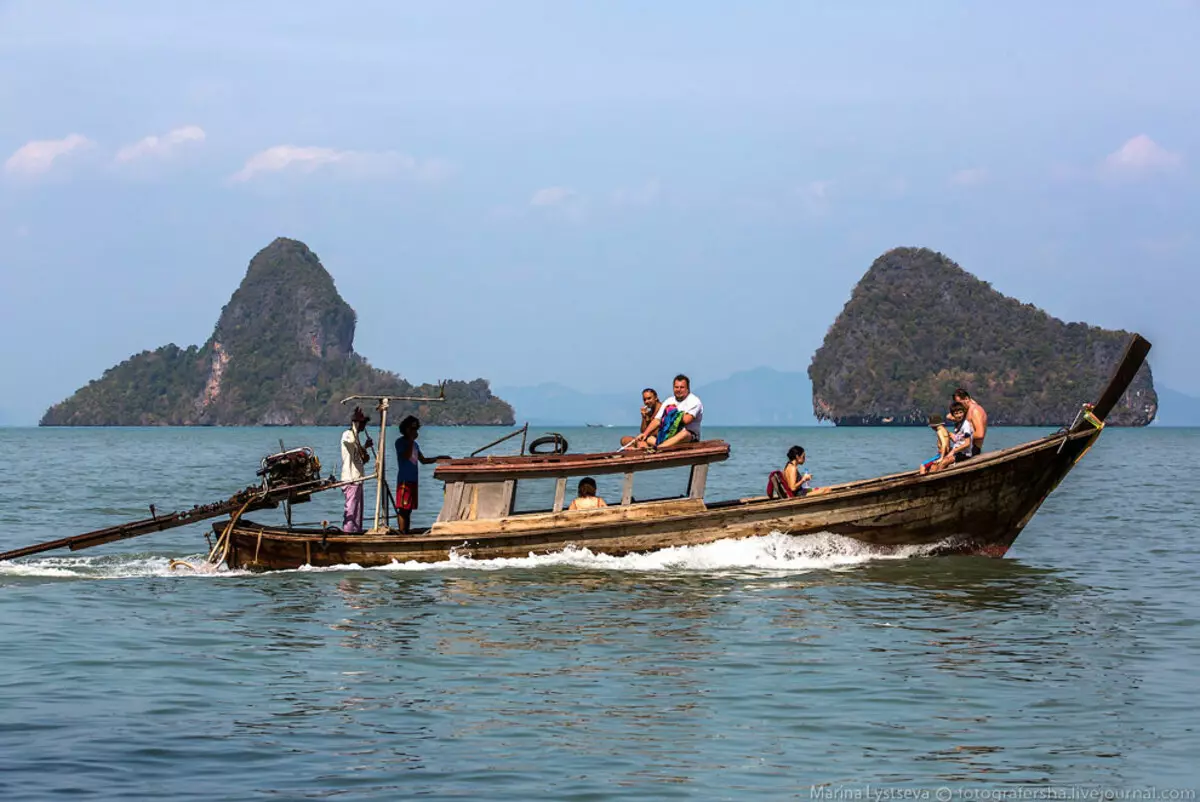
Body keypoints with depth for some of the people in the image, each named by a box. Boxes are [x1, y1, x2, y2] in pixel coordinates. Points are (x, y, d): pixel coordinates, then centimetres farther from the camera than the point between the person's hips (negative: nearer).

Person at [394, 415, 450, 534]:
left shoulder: (414, 444, 19)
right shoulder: (400, 442, -5)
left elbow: (423, 460, 22)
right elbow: (406, 456, -20)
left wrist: (438, 458, 13)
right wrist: (411, 440, -15)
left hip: (413, 480, 8)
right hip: (404, 480, -8)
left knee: (409, 509, 9)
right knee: (403, 509, -10)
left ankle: (407, 533, 12)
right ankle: (402, 534, -12)